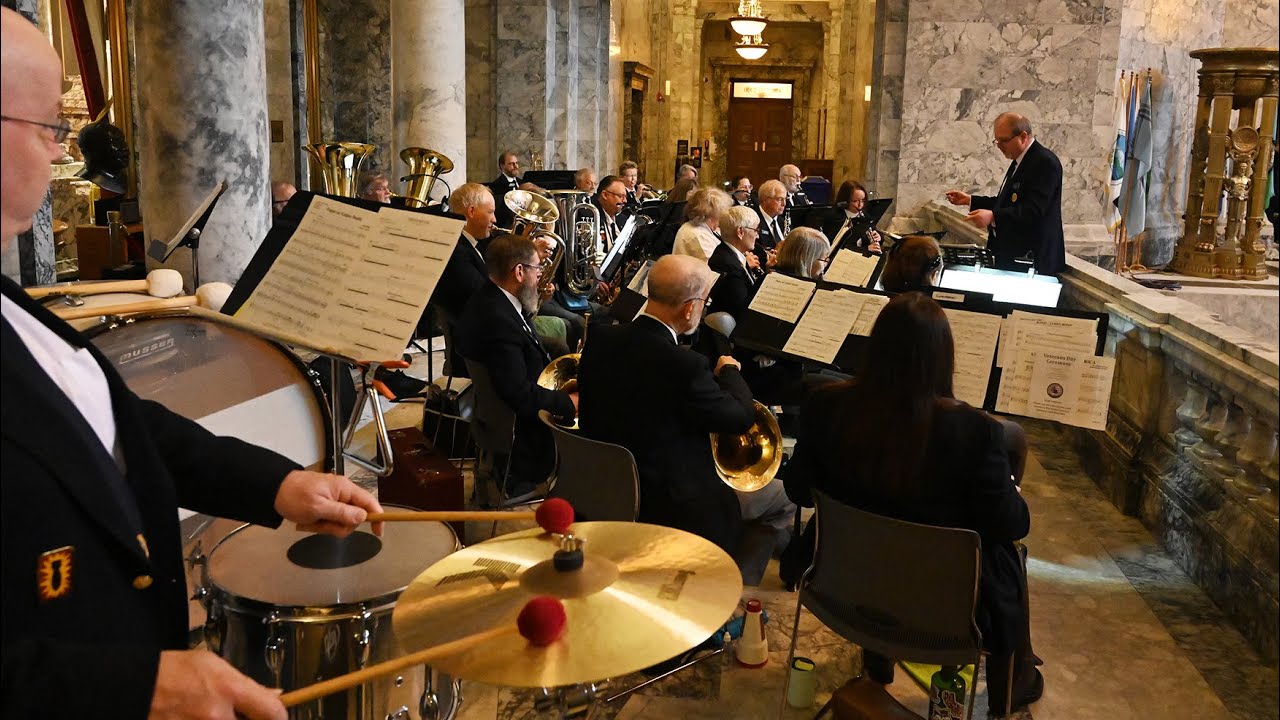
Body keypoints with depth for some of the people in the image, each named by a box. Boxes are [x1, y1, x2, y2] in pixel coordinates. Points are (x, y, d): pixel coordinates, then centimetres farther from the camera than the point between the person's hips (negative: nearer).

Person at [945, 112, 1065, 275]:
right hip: (1012, 252, 9)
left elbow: (1034, 210, -26)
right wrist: (969, 200, 13)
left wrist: (993, 216, -36)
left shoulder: (1045, 162, -16)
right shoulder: (1019, 161, 15)